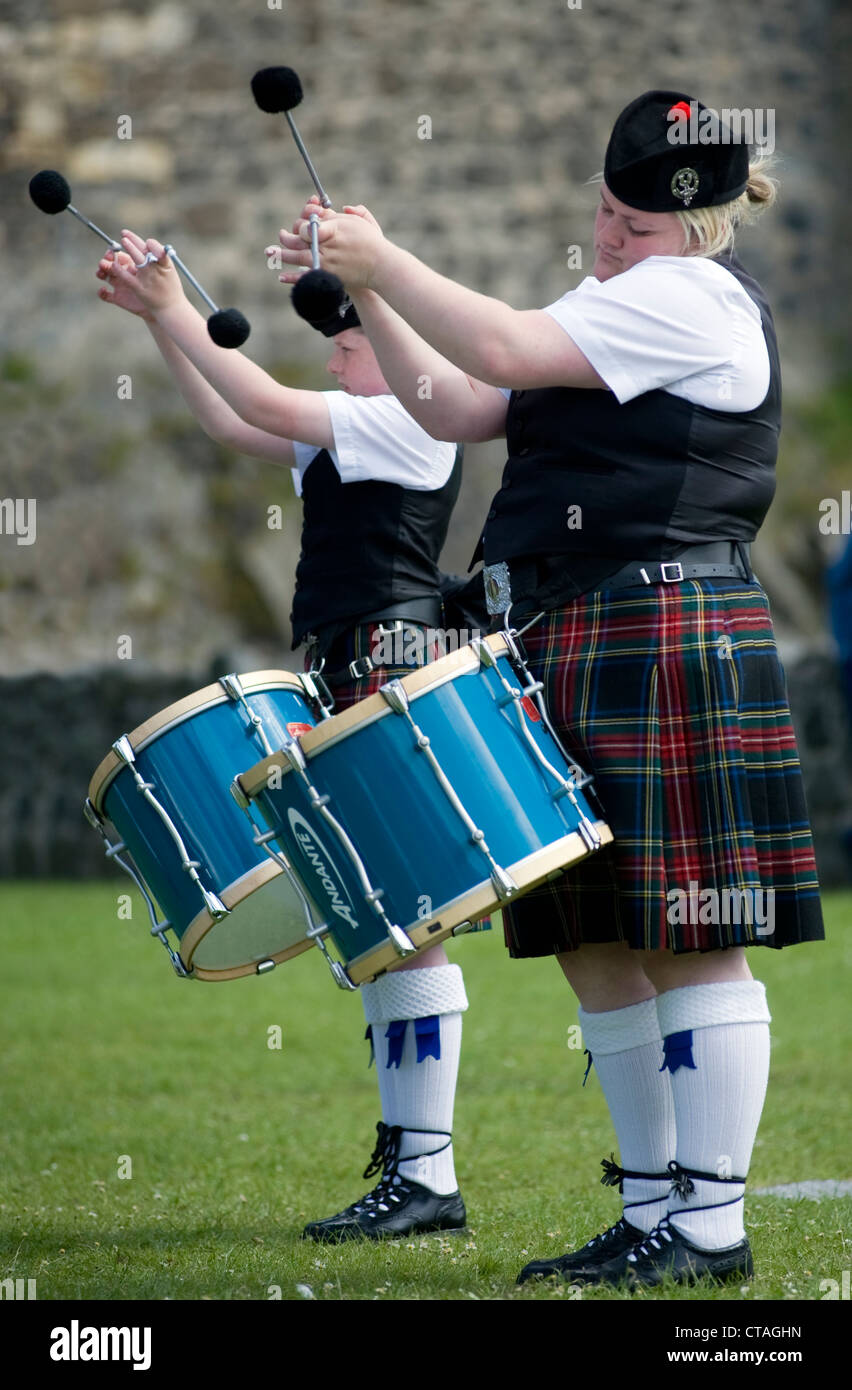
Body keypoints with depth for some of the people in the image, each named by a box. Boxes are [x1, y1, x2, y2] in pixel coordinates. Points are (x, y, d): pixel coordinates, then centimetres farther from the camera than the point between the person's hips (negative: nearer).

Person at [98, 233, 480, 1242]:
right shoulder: (351, 440, 22)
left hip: (393, 667, -11)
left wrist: (174, 309, -7)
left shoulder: (412, 423, -7)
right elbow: (233, 428, 23)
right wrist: (157, 319, 16)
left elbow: (265, 405, -14)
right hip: (346, 683, 11)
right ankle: (402, 1155, 13)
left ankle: (427, 1178, -17)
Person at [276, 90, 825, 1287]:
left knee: (688, 942, -8)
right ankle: (652, 1209, 16)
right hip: (571, 651, 10)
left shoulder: (691, 298, -7)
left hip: (663, 643, -10)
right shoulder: (612, 310, 23)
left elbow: (504, 349, -17)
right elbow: (453, 407, 22)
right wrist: (364, 289, 12)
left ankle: (711, 1224, -7)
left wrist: (382, 259, -7)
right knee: (594, 944, 9)